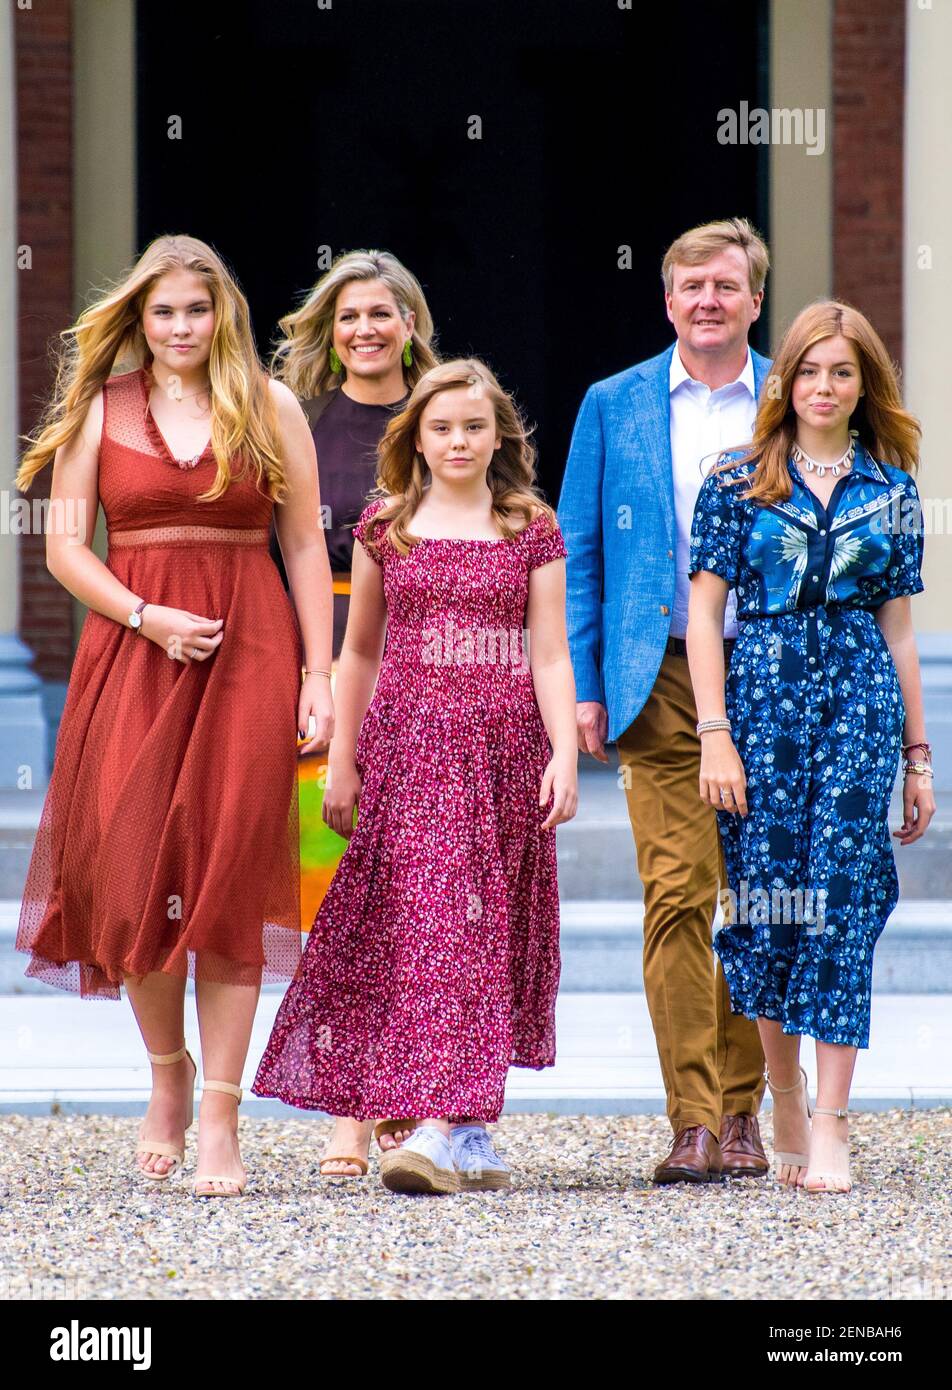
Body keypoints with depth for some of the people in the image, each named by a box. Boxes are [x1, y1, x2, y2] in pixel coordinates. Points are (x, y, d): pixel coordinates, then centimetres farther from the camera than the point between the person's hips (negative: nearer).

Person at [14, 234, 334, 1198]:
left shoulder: (269, 409, 7)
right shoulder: (99, 409, 8)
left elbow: (305, 546, 7)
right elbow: (66, 547, 4)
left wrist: (320, 675, 0)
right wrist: (148, 618, -11)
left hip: (249, 648, -1)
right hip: (132, 647, 1)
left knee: (231, 874, -6)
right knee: (131, 868, -4)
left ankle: (220, 1119, -4)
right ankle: (167, 1070, 20)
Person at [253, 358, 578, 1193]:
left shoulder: (533, 531, 5)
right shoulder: (386, 528, 8)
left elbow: (551, 657, 2)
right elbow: (360, 653, 13)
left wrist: (565, 754, -8)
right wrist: (342, 760, 10)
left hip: (504, 746, 0)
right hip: (410, 741, 0)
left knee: (487, 927, -3)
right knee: (426, 923, -9)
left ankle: (448, 1132, -6)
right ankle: (462, 1131, -6)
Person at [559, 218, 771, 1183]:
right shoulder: (614, 406, 9)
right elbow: (577, 553, 10)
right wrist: (582, 686, 2)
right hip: (663, 680, 0)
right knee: (677, 896, -8)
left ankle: (742, 1110, 14)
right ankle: (694, 1121, -7)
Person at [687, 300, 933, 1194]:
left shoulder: (891, 491, 10)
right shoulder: (739, 481, 4)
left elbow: (897, 627, 13)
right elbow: (703, 613, 1)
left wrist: (918, 756, 12)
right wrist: (715, 734, -8)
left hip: (859, 696, 0)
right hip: (761, 692, 0)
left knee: (842, 896, -9)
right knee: (768, 895, 0)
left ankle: (830, 1126, -11)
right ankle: (785, 1101, 15)